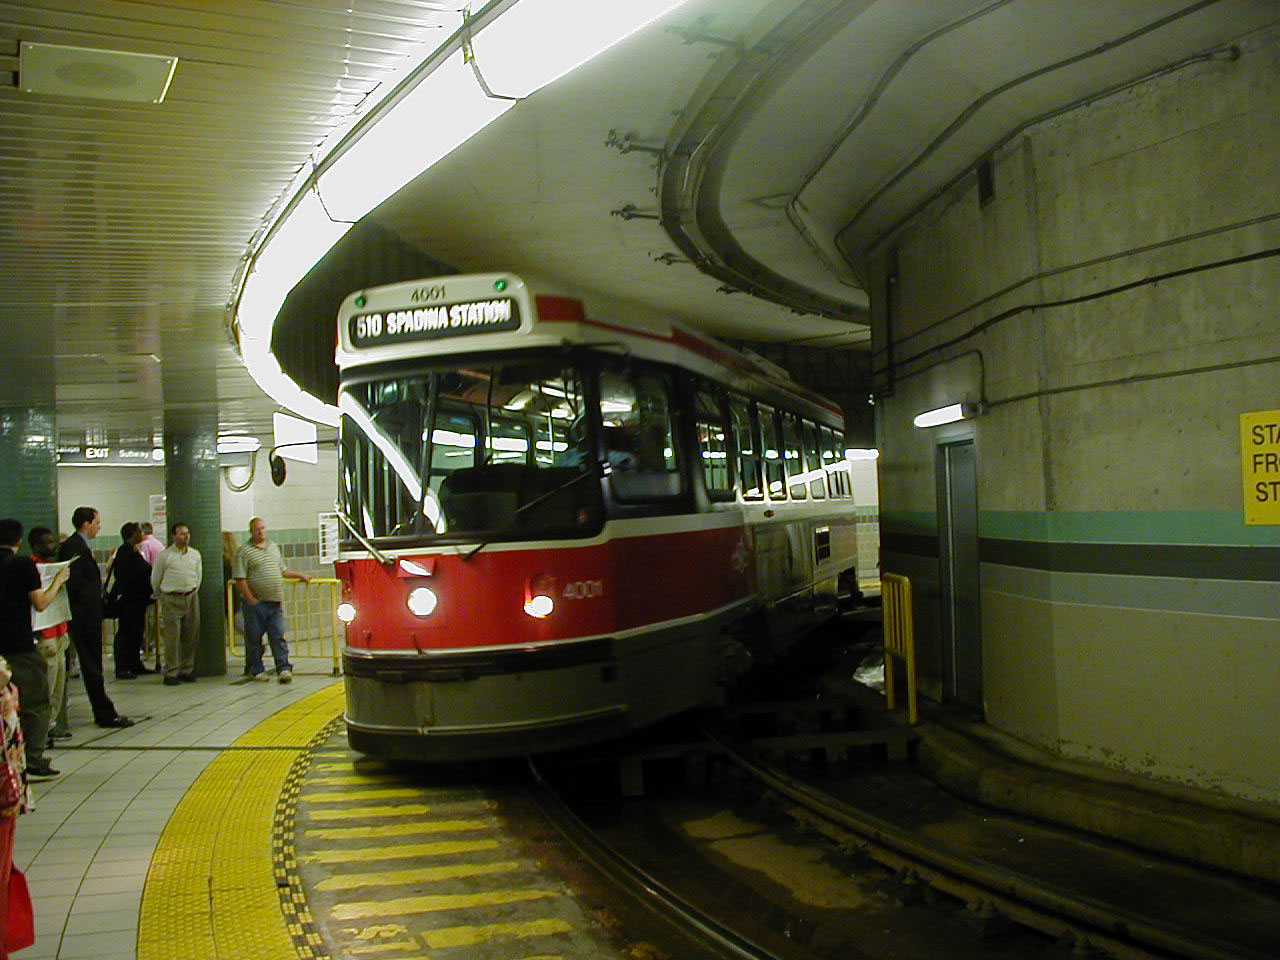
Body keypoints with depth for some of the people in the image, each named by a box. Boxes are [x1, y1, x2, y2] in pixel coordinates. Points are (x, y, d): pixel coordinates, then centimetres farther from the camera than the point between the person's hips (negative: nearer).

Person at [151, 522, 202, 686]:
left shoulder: (195, 554, 9)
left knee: (191, 637, 5)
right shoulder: (165, 555, -3)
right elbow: (155, 579, 7)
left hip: (191, 597, 4)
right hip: (171, 600, -4)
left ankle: (187, 670, 16)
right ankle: (171, 673, -1)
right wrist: (161, 597, 14)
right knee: (172, 638, -6)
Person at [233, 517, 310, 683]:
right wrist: (250, 599, -13)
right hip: (256, 603, -5)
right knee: (254, 638, 3)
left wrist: (300, 576, 25)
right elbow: (240, 578, -9)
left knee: (278, 636, 0)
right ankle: (256, 670, 13)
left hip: (274, 601, 5)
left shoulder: (274, 547, 17)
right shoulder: (244, 551, -3)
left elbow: (282, 570, 29)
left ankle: (284, 668, 0)